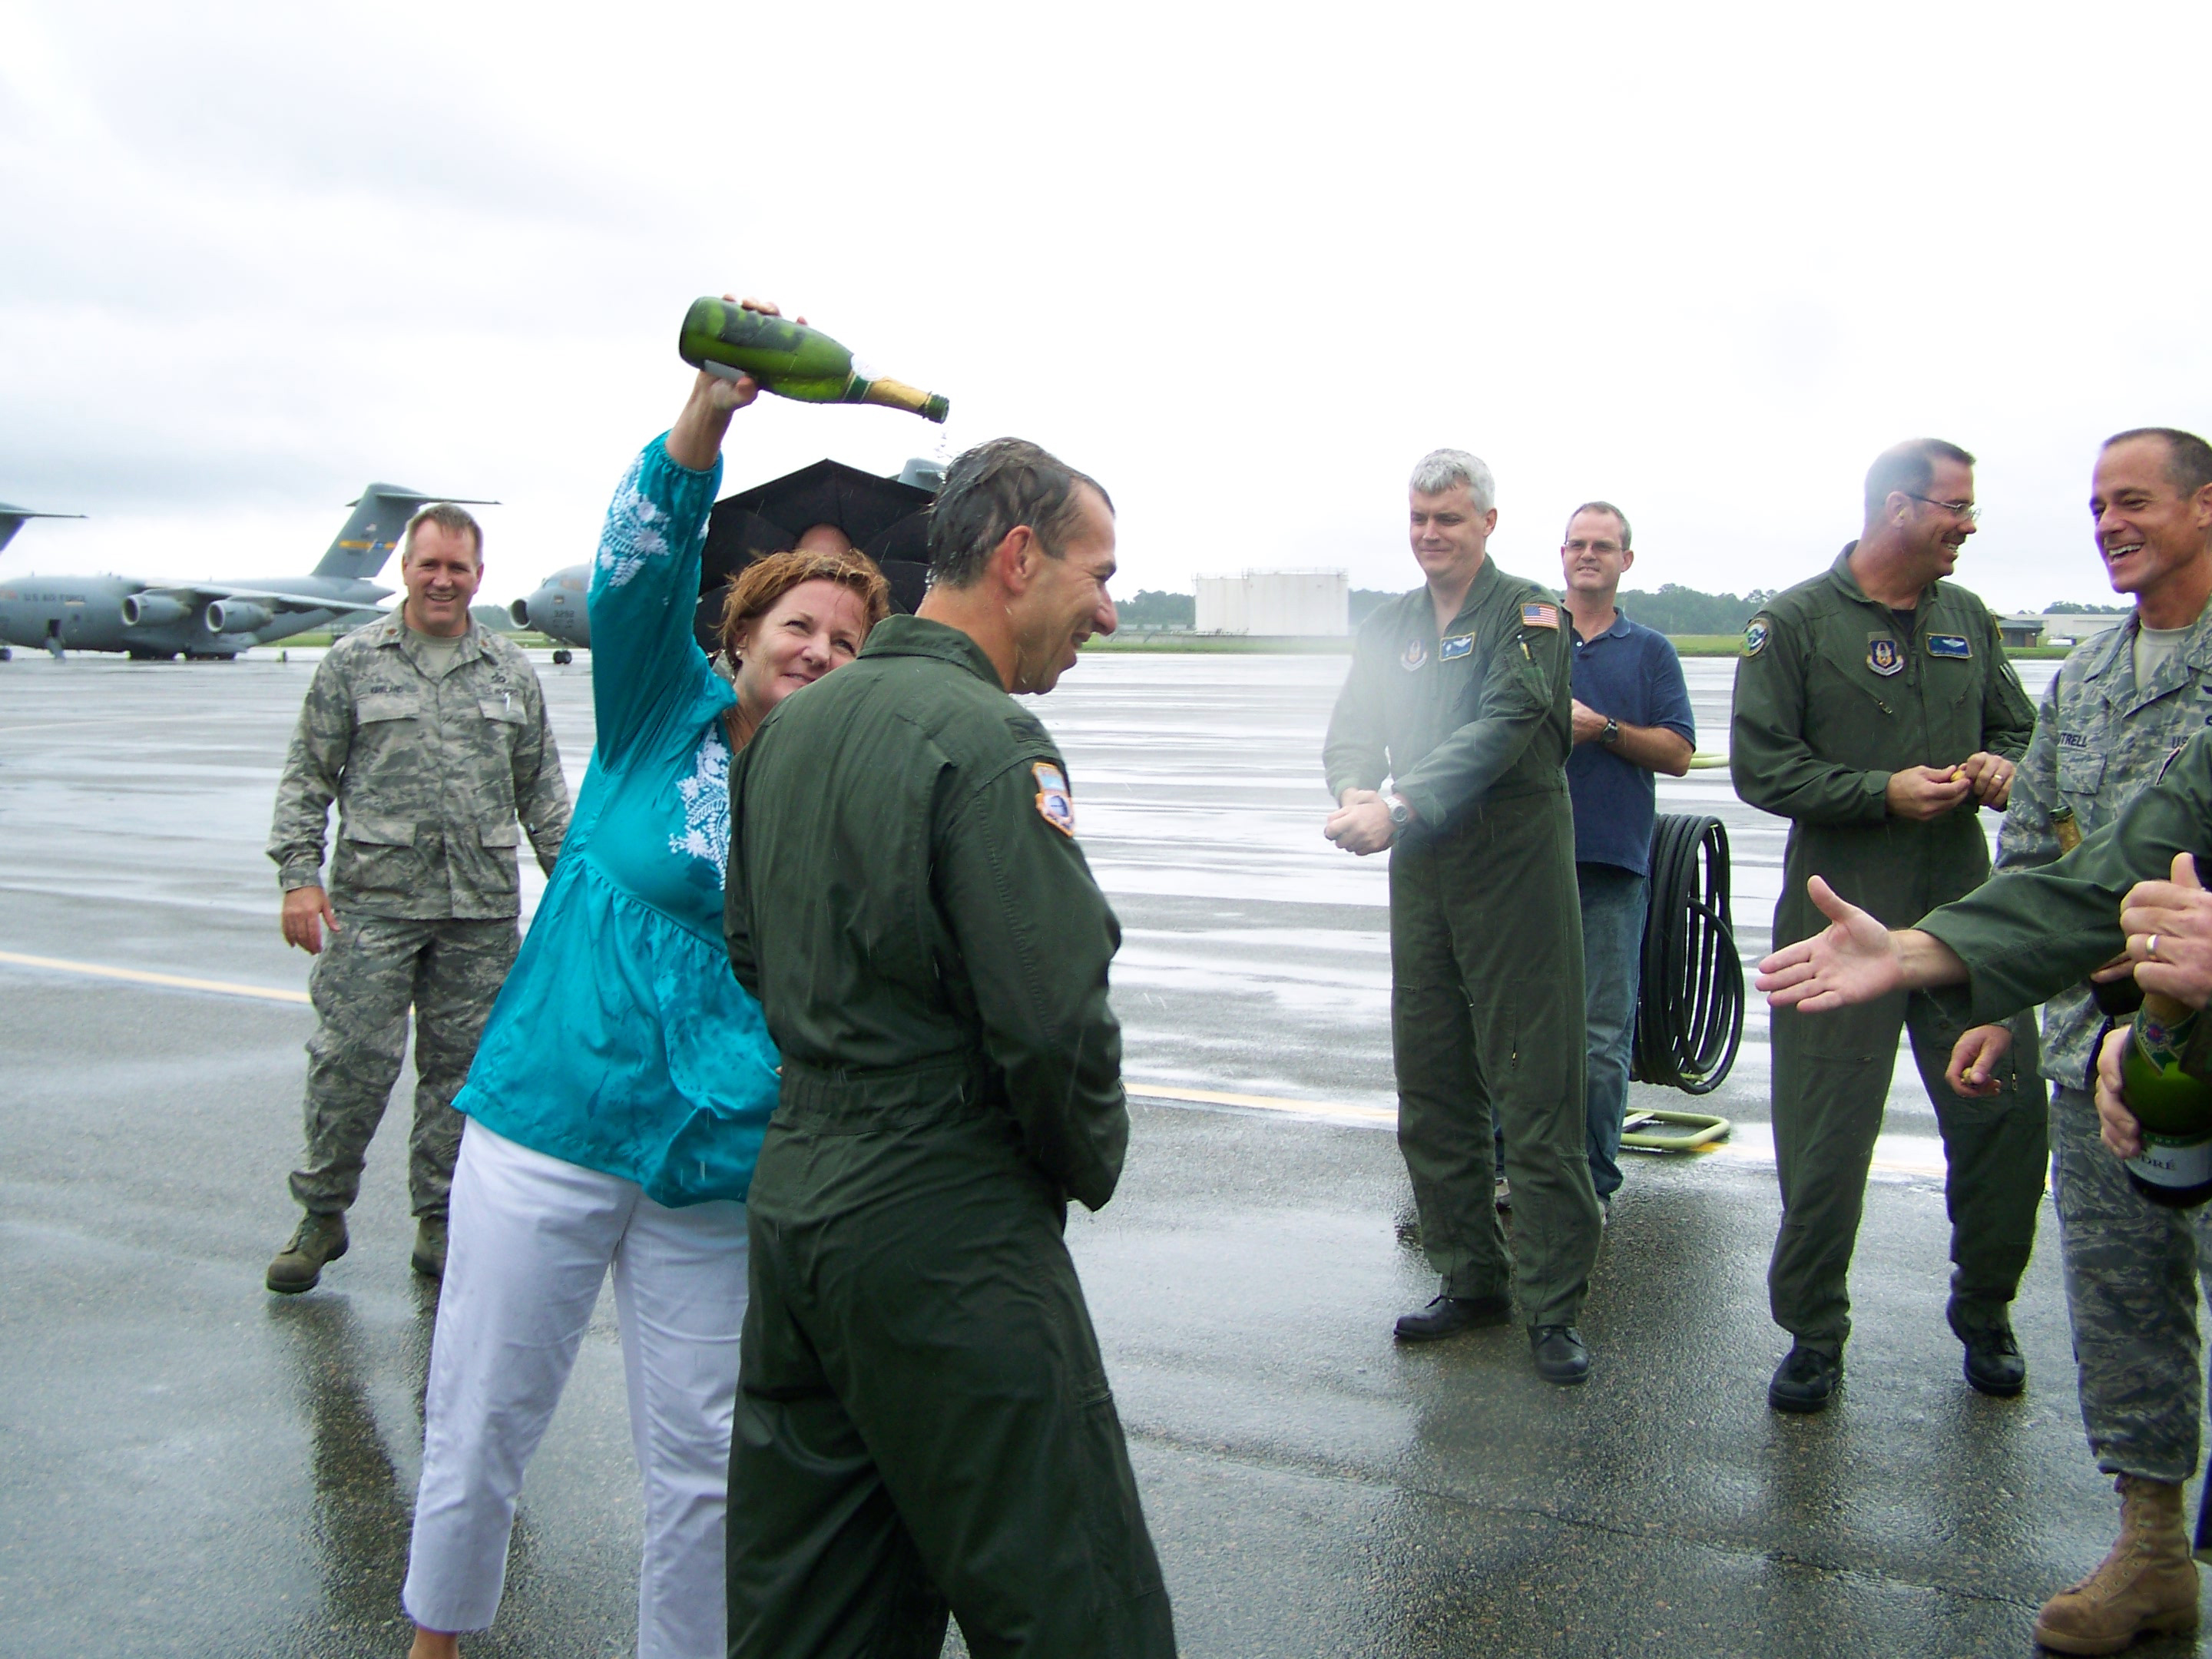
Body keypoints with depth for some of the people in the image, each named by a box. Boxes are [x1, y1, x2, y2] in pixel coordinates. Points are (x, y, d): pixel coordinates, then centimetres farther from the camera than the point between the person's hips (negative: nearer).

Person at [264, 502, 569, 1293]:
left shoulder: (511, 673, 11)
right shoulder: (353, 661, 5)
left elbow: (541, 789, 16)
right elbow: (308, 776, 5)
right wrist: (299, 875, -4)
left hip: (482, 907, 2)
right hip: (374, 899, -2)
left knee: (460, 1063, 6)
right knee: (354, 1057, -5)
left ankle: (440, 1222, 19)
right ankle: (321, 1213, 15)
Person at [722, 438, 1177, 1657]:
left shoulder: (787, 729, 10)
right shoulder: (989, 743, -17)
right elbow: (1055, 1019, -21)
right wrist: (1090, 1167, -3)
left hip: (790, 1202, 9)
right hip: (944, 1232, -9)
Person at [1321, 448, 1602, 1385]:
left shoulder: (1528, 617, -3)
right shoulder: (1387, 631, 15)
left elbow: (1502, 728, -18)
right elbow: (1351, 734, 5)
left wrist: (1399, 805, -29)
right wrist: (1355, 794, -19)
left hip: (1516, 876, -6)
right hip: (1421, 881, 6)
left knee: (1536, 1098, -4)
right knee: (1430, 1096, 11)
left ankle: (1554, 1306, 5)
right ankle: (1470, 1280, 24)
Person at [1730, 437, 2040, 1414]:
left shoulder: (1967, 619, 13)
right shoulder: (1795, 623, -3)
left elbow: (2017, 727, 23)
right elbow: (1761, 767, -8)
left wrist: (2003, 766, 0)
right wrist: (1886, 792, -16)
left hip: (1963, 909, 5)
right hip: (1842, 916, -4)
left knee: (2006, 1113, 4)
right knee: (1825, 1139, -1)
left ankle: (1985, 1311, 27)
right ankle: (1813, 1333, 17)